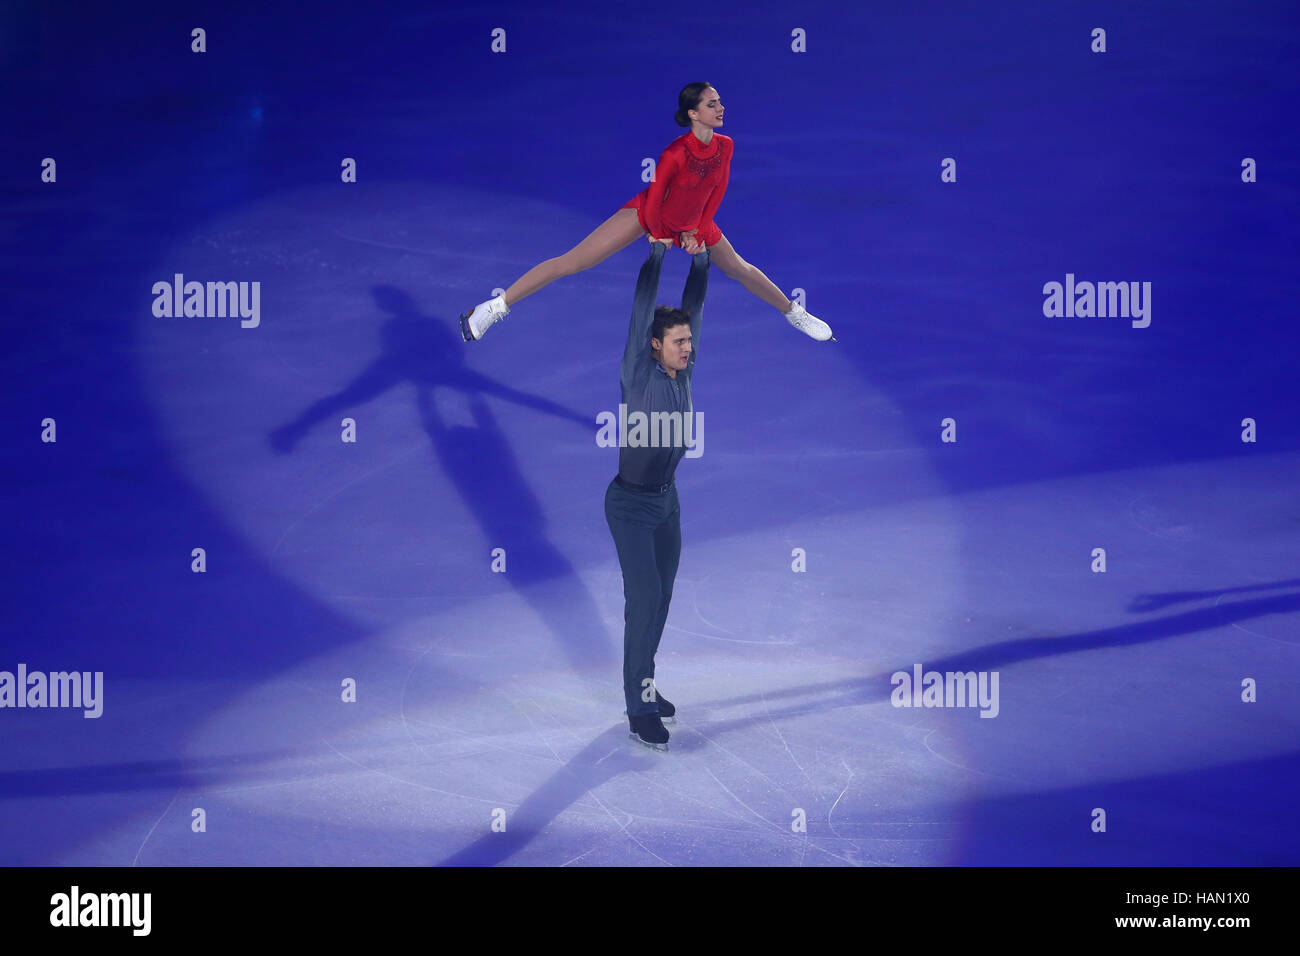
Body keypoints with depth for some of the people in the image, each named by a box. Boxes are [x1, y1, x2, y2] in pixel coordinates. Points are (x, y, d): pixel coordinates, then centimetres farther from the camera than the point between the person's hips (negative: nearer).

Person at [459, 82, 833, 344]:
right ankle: (495, 307, -10)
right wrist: (660, 238, -6)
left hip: (693, 222, 6)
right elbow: (654, 202, -19)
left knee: (740, 269, 17)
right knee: (572, 261, -12)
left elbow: (717, 191, 0)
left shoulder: (725, 146, -16)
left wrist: (698, 231, 0)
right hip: (649, 215, -5)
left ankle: (794, 312, 43)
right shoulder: (676, 153, -33)